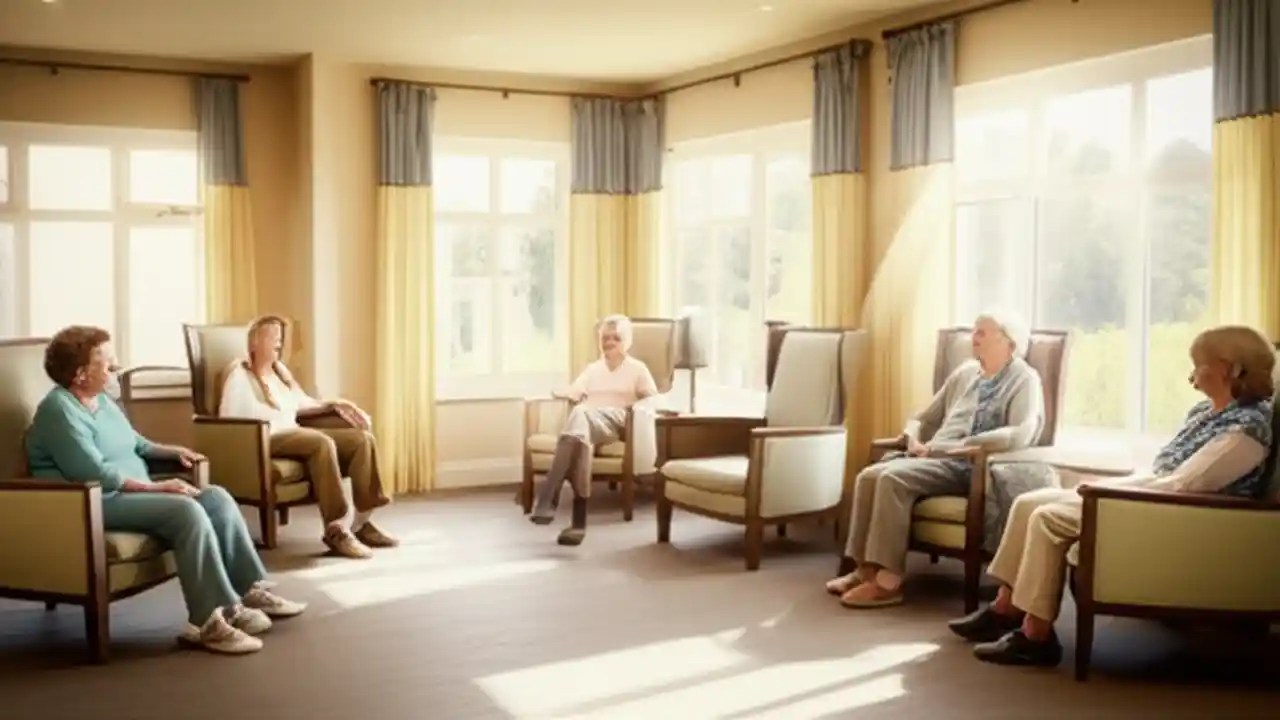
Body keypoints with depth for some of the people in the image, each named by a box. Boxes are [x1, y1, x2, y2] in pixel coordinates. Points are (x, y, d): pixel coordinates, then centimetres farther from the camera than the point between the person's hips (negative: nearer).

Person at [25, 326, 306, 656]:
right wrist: (154, 487, -23)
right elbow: (94, 473, -24)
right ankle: (211, 620, -31)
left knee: (217, 498, -6)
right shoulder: (59, 410, -15)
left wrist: (173, 451, 12)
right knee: (187, 511, -30)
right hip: (95, 503, -10)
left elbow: (134, 444, 30)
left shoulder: (102, 400, 16)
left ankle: (251, 590, -7)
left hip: (133, 491, 10)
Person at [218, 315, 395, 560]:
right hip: (264, 441, -8)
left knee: (363, 439, -12)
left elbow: (301, 404, 28)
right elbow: (228, 422, -10)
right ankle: (335, 530, -39)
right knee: (323, 443, -37)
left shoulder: (279, 369, 20)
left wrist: (333, 405, 12)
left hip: (294, 435, 8)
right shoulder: (239, 374, -3)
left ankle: (362, 523, -16)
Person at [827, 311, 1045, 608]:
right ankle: (866, 568, -14)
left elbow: (1021, 435, -21)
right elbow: (923, 417, 26)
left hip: (971, 466, -7)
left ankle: (888, 581, -27)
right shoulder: (965, 372, 20)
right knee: (869, 476, -17)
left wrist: (957, 445, -21)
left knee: (893, 478, -29)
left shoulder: (1023, 379, -2)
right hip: (936, 458, 7)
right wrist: (913, 439, 2)